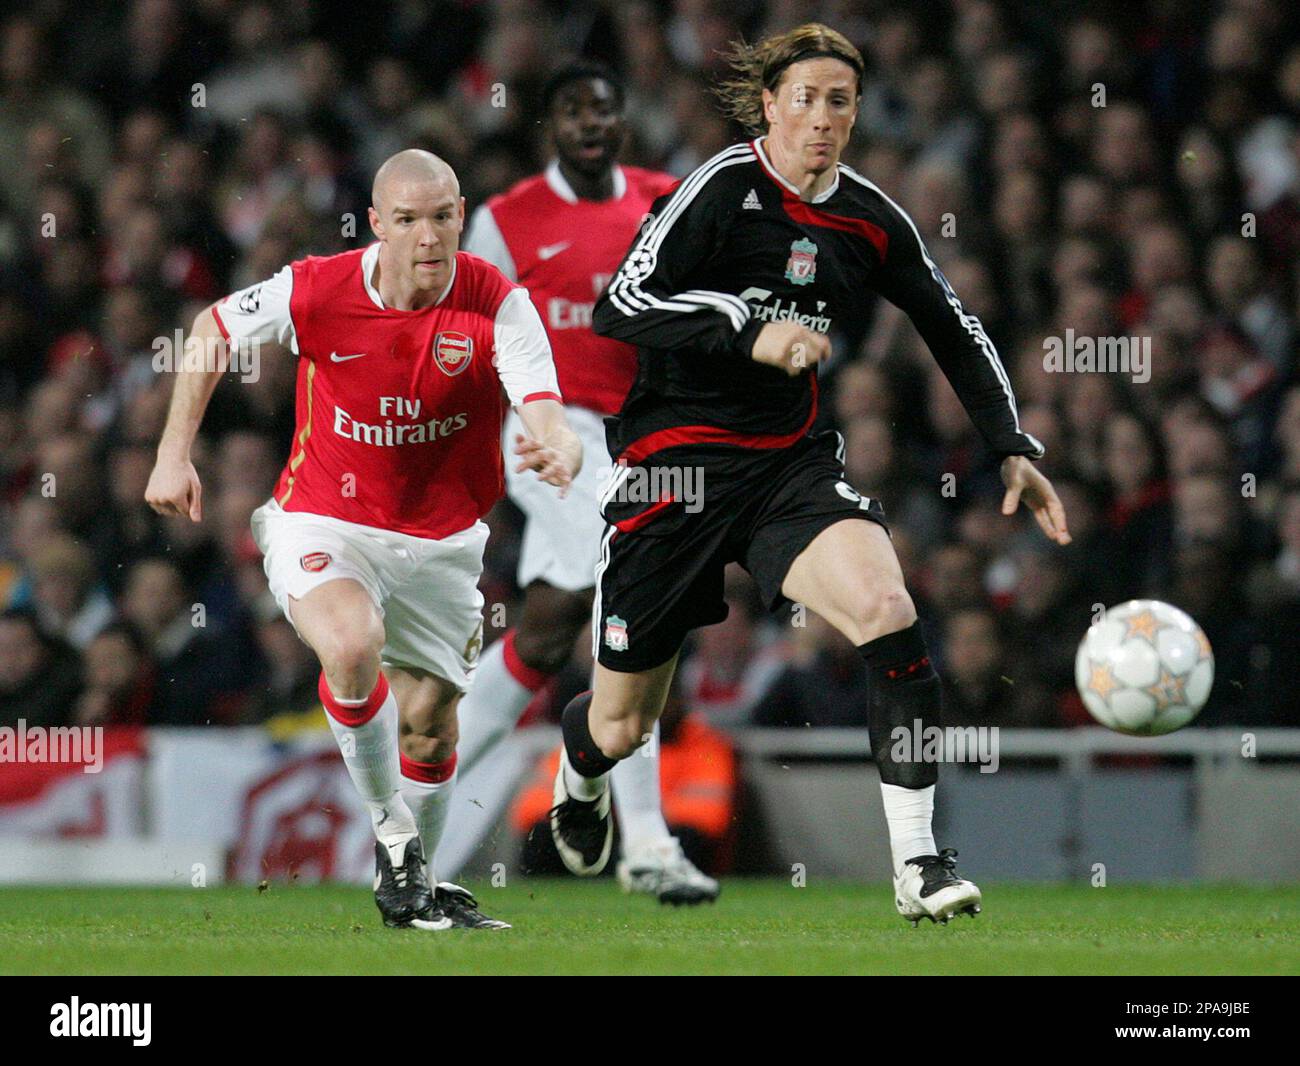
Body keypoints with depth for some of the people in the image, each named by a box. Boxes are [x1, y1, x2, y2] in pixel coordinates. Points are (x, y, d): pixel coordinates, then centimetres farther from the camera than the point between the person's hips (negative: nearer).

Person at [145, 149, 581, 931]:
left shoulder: (498, 304, -18)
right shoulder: (315, 292, -17)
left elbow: (544, 411, -31)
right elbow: (214, 331, 2)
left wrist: (559, 449, -55)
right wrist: (175, 453, 0)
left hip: (441, 539, 2)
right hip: (323, 526, -2)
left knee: (431, 724, 9)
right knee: (353, 644, -32)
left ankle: (416, 887, 35)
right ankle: (392, 830, -11)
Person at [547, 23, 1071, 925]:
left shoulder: (871, 221, 4)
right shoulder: (726, 188, -11)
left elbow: (955, 332, 16)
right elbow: (619, 308, -18)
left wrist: (1014, 447, 8)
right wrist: (748, 334, -25)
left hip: (792, 462, 3)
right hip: (676, 463, -3)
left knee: (886, 608, -28)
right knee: (621, 729, 8)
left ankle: (918, 862, -25)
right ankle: (579, 782, 49)